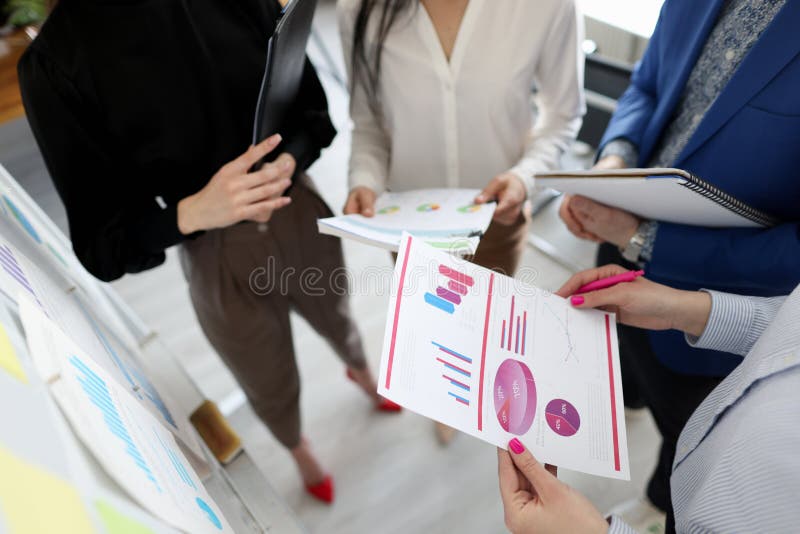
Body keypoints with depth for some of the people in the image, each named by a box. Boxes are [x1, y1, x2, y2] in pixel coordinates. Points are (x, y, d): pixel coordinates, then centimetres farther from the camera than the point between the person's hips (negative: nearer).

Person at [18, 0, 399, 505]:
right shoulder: (57, 62, -19)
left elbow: (315, 111, -3)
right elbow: (100, 245, -15)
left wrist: (288, 162, -25)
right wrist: (193, 212, -34)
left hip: (303, 221, 3)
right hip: (220, 268, -2)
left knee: (338, 322, 32)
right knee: (272, 391, 22)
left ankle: (362, 371, 71)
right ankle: (299, 449, 61)